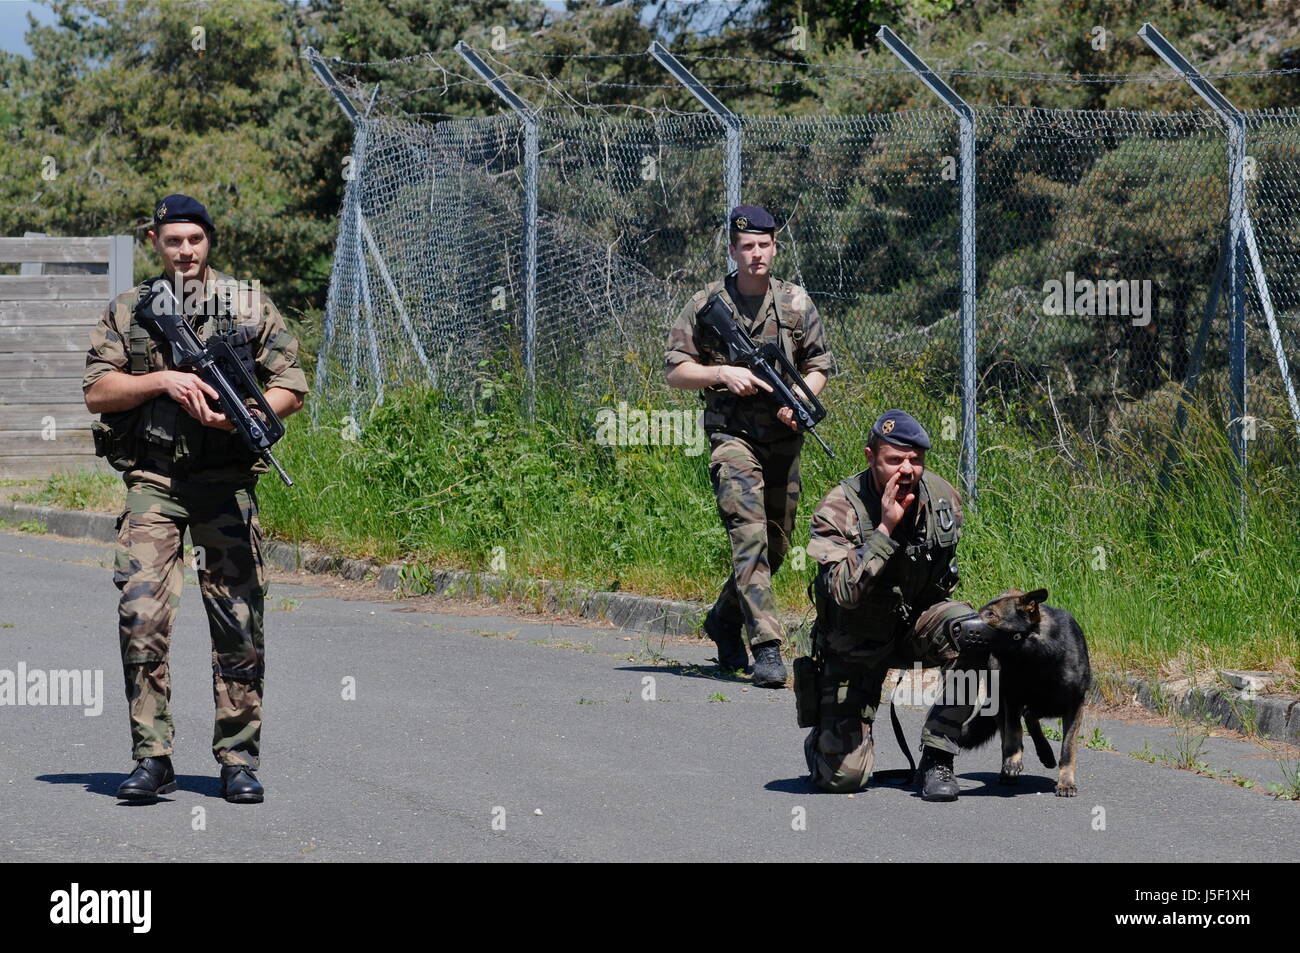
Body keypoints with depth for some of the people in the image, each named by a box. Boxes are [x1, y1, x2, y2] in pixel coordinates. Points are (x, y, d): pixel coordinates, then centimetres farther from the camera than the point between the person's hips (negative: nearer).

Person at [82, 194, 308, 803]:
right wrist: (163, 380, -11)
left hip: (226, 483, 0)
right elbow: (96, 392, 3)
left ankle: (239, 758, 6)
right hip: (153, 482, 0)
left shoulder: (250, 306, 9)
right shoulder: (126, 313, 10)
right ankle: (152, 759, -6)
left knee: (238, 624, -1)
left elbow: (291, 386, 8)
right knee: (141, 615, -11)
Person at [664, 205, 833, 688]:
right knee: (749, 536, -18)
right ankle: (766, 647, -23)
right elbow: (675, 370, 2)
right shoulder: (706, 304, 0)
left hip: (784, 441, 4)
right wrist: (722, 373, -14)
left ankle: (725, 618, 36)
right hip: (732, 437, -4)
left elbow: (819, 366, 13)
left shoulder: (797, 302, 7)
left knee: (776, 546, 12)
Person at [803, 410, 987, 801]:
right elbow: (845, 592, -35)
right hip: (857, 641, -4)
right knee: (843, 776, -14)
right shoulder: (839, 509, -22)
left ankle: (937, 758, -17)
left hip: (918, 623, 4)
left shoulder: (942, 498, -9)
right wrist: (885, 529, -38)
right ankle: (822, 741, 27)